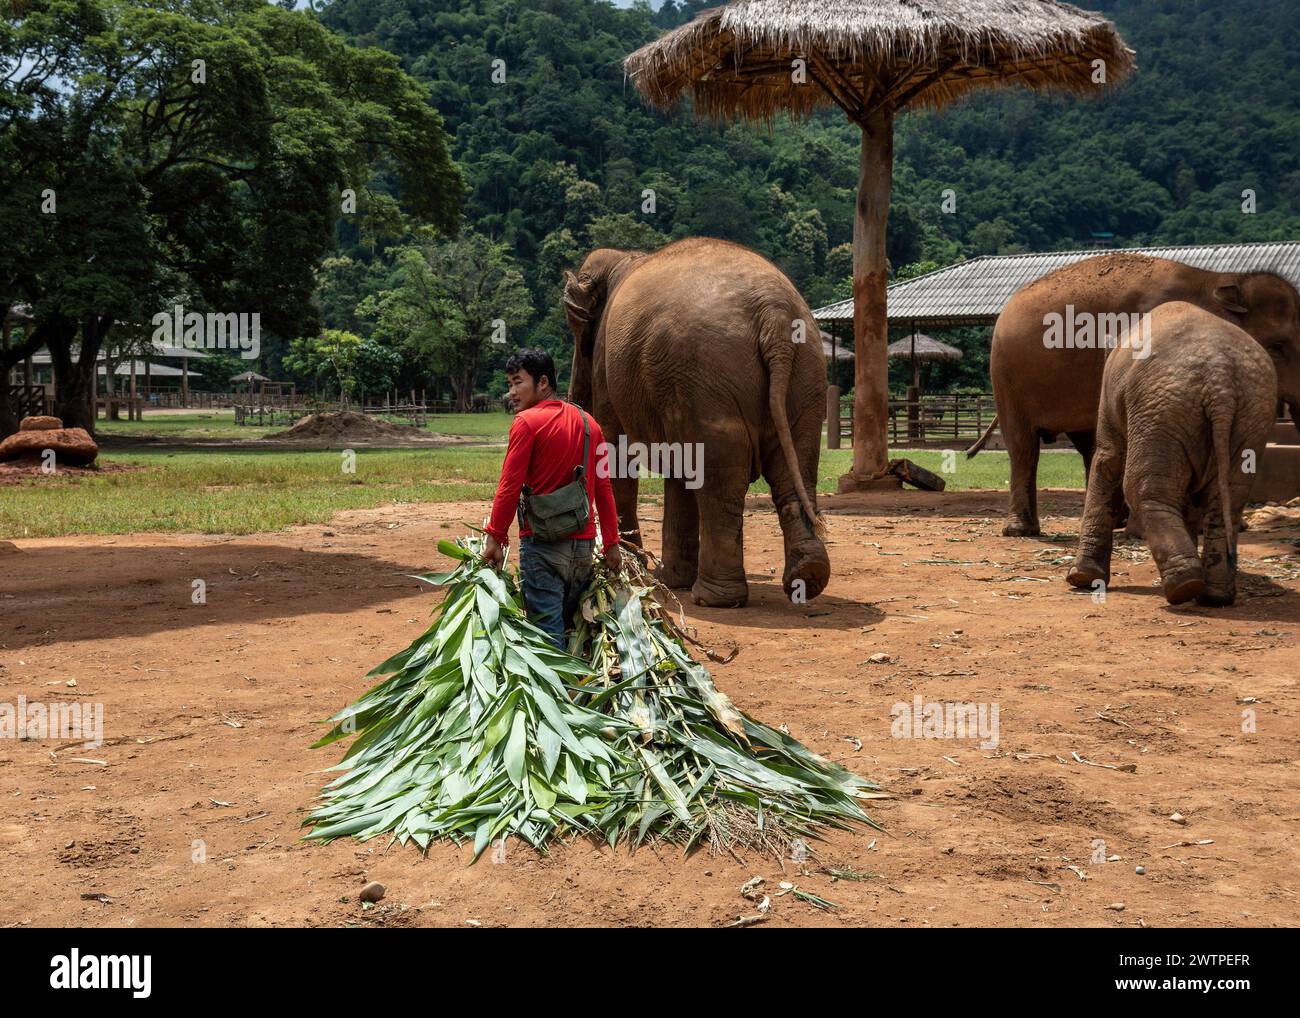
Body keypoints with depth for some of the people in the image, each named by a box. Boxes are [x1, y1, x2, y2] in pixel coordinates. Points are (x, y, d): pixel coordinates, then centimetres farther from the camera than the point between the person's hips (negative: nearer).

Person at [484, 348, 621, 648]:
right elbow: (603, 487, 10)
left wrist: (495, 536, -5)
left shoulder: (527, 422, -9)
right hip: (583, 542, 6)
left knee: (547, 628, -3)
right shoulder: (588, 422, 10)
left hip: (543, 543, -6)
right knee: (576, 621, 15)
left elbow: (510, 486, -12)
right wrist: (611, 542, 12)